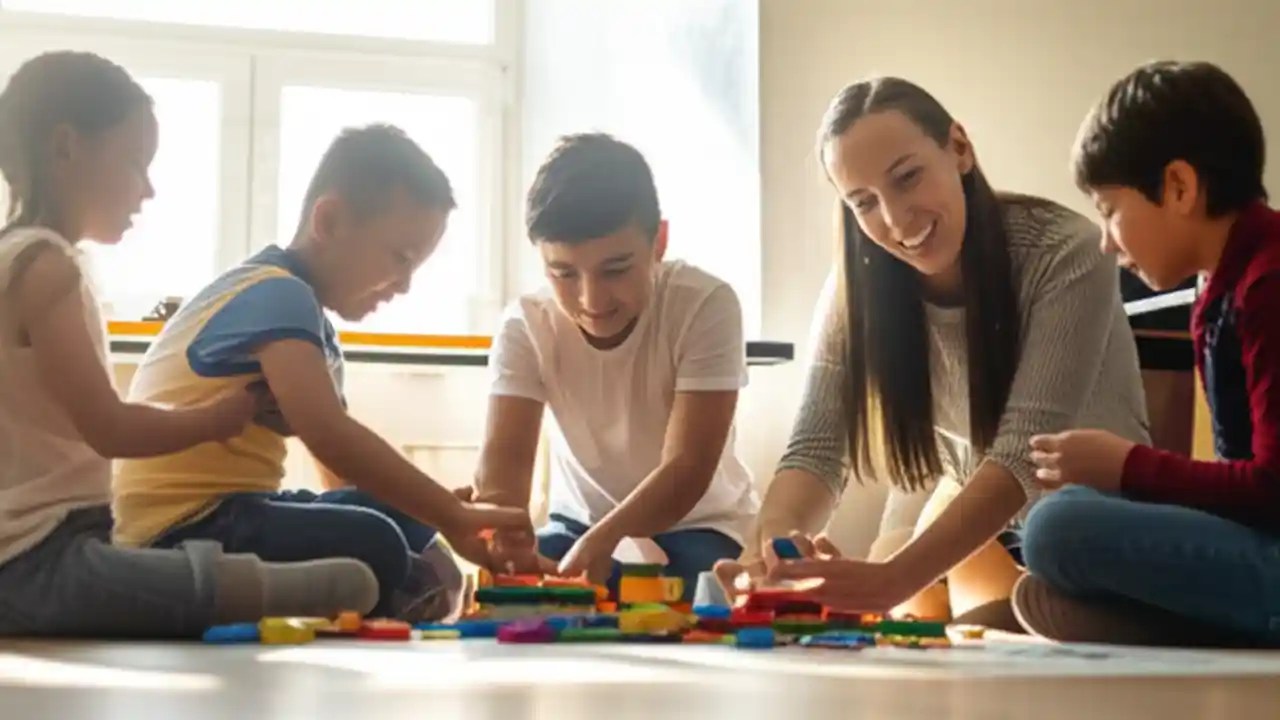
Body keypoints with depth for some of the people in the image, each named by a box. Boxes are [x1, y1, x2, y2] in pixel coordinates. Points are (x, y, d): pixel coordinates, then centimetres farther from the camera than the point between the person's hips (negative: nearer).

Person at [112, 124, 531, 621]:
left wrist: (442, 510, 0)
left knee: (409, 519, 12)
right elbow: (329, 437, -30)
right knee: (371, 545, -31)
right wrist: (452, 518, -30)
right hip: (180, 526, -10)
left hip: (227, 512, 10)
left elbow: (343, 462, 15)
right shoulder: (277, 296, -15)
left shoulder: (316, 328, 17)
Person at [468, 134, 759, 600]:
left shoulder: (706, 304, -24)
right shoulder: (526, 324, -16)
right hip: (581, 525, 2)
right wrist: (504, 549, -50)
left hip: (695, 526, -2)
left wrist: (601, 542, -48)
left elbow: (688, 468, -29)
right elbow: (503, 459, -26)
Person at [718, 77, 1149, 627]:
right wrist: (771, 544, -43)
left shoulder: (1065, 254, -25)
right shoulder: (859, 290, -11)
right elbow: (815, 449, -20)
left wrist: (895, 578, -48)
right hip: (973, 531, 4)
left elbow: (1025, 452, -33)